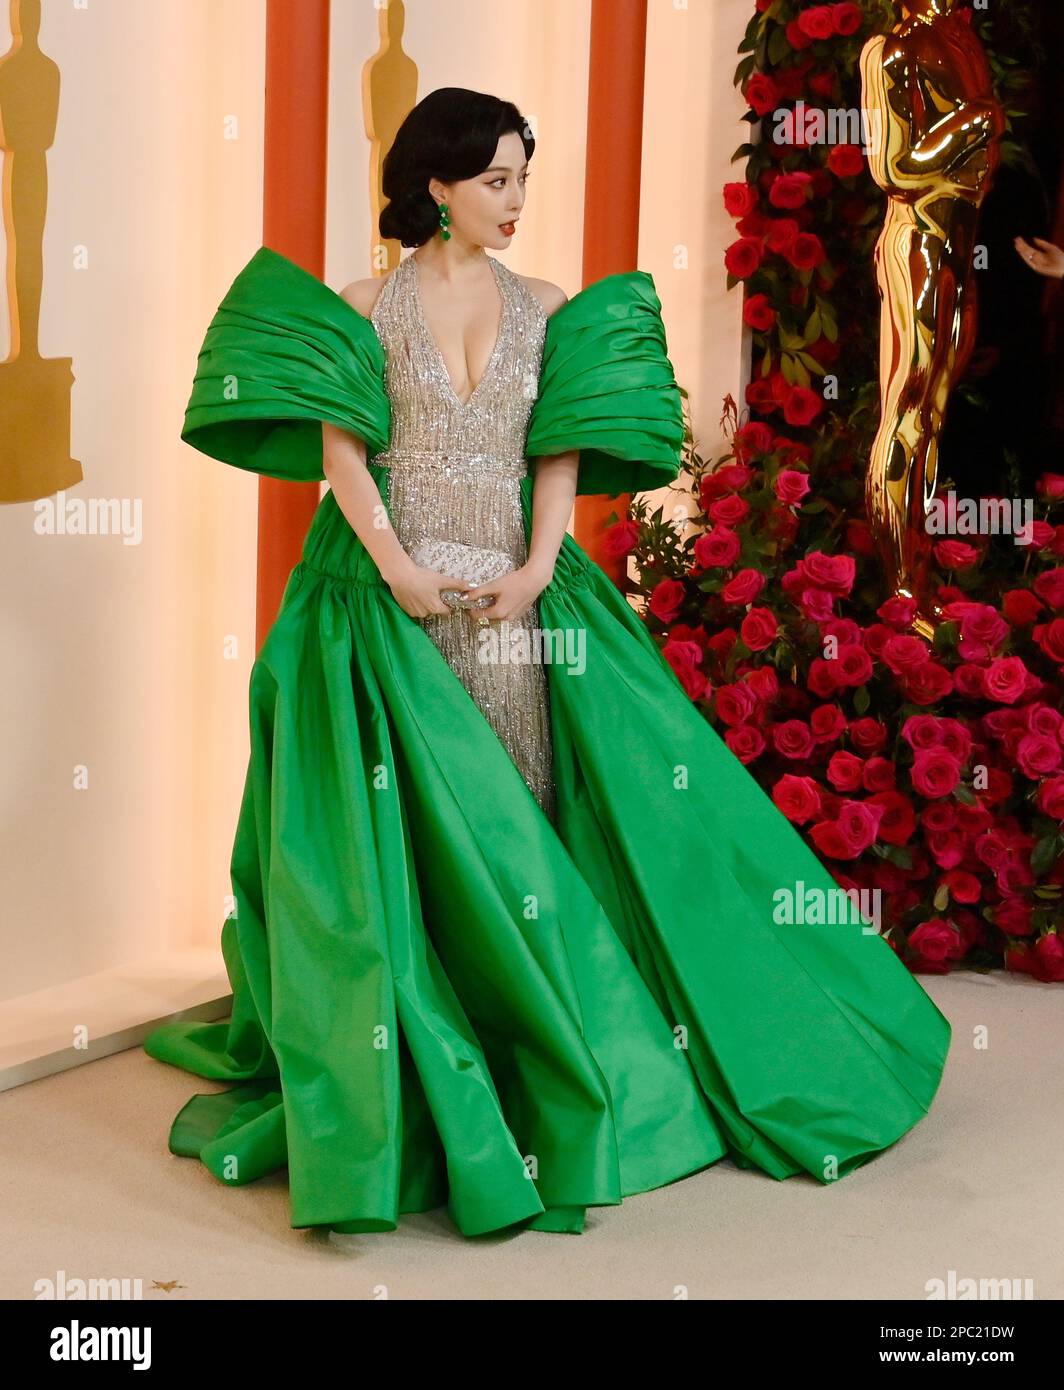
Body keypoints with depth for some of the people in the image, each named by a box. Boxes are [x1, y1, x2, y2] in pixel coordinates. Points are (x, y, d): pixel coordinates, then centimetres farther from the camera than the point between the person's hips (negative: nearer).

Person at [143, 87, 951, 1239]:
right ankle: (396, 1080, 5)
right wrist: (397, 570, -15)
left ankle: (541, 1050, 14)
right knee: (402, 811, -5)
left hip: (514, 591, 3)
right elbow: (342, 450, -4)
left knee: (517, 814, 3)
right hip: (393, 594, -2)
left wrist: (539, 568, -9)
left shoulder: (546, 310, 10)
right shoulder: (368, 307, 3)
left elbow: (561, 455, 5)